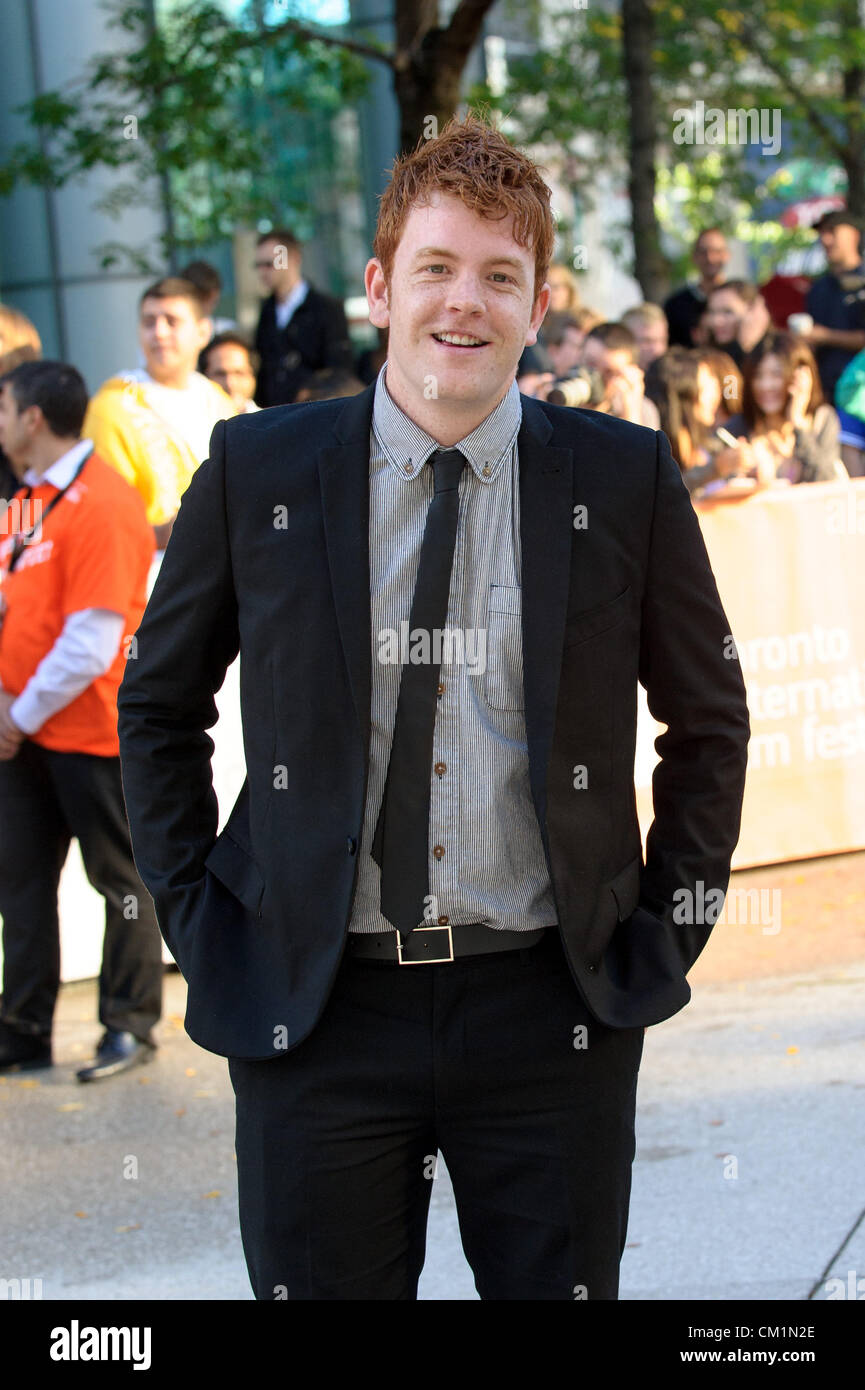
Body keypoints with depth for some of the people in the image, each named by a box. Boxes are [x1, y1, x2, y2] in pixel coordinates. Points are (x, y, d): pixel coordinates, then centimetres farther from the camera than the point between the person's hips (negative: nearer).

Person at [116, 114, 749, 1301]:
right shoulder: (254, 471, 1)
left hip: (552, 1012, 0)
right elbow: (158, 706, 12)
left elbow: (710, 722, 11)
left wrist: (664, 934, 5)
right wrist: (197, 923, 5)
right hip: (312, 1011, 0)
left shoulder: (627, 479, 0)